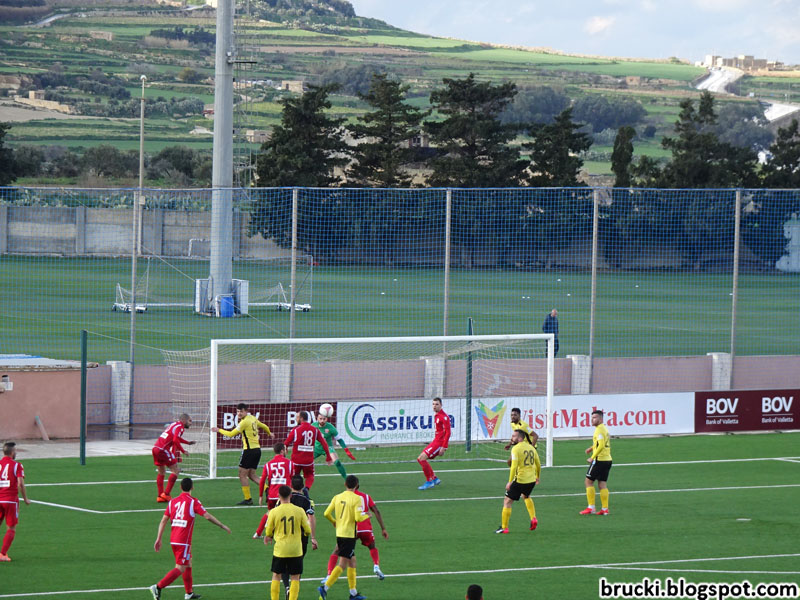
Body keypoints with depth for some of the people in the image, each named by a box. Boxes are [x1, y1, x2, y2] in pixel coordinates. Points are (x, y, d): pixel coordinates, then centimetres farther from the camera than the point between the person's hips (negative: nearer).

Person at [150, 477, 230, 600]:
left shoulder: (172, 501, 8)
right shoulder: (193, 502, -7)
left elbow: (163, 521, 5)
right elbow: (207, 516, -11)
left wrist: (158, 539, 7)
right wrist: (222, 526, 0)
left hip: (173, 539, 7)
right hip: (184, 541, -7)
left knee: (188, 564, 21)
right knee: (180, 569, -4)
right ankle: (158, 587, -17)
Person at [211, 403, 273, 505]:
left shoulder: (244, 422, -14)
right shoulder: (253, 419, 12)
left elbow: (231, 434, -12)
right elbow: (264, 426, 31)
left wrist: (219, 430, 3)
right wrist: (269, 433, 52)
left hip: (249, 450, -9)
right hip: (257, 449, 9)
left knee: (242, 475, -1)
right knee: (251, 475, 13)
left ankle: (248, 499, -1)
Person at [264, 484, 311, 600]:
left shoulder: (274, 512, -7)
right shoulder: (299, 511, -6)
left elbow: (269, 532, 2)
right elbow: (308, 531, 2)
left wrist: (269, 537, 26)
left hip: (280, 550, 0)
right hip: (296, 550, 0)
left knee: (276, 576, 13)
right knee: (295, 578, 6)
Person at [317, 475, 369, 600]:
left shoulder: (337, 497, 4)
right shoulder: (356, 498, -12)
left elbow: (327, 513, 2)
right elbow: (358, 518, -20)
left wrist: (334, 522, 21)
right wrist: (366, 516, 2)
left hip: (339, 533, 7)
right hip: (349, 534, -7)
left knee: (352, 562, 17)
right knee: (342, 564, -5)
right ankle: (325, 587, -17)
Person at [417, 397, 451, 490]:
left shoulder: (444, 417, -14)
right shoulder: (436, 416, 16)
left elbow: (447, 433, -18)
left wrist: (443, 447, -22)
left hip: (440, 443, -10)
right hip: (435, 441, 10)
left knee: (422, 458, -16)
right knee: (420, 459, 9)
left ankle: (429, 481, -8)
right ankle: (435, 478, 15)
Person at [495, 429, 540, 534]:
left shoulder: (516, 449, -12)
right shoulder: (531, 447, 9)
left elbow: (514, 466, -21)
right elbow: (538, 465, 17)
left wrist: (510, 482, -18)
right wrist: (537, 477, 32)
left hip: (520, 480, -7)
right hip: (532, 480, 7)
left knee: (507, 501, 3)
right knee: (526, 496, 35)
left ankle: (504, 527, 1)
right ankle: (533, 518, 21)